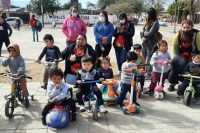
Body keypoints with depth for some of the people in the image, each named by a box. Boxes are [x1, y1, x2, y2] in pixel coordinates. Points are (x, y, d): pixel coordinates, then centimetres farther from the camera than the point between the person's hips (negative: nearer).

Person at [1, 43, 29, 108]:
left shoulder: (20, 58, -19)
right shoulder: (9, 58, -3)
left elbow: (22, 66, -32)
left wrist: (19, 73, -48)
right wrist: (8, 58, -25)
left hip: (20, 75, -5)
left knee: (23, 87, -4)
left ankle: (26, 99, 13)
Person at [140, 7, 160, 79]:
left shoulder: (155, 23, -11)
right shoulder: (147, 22, 13)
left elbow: (150, 33, -17)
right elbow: (142, 31, 13)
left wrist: (143, 33, 0)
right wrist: (143, 37, -6)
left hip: (151, 43, -8)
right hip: (145, 43, 8)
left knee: (148, 60, -3)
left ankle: (149, 74, 6)